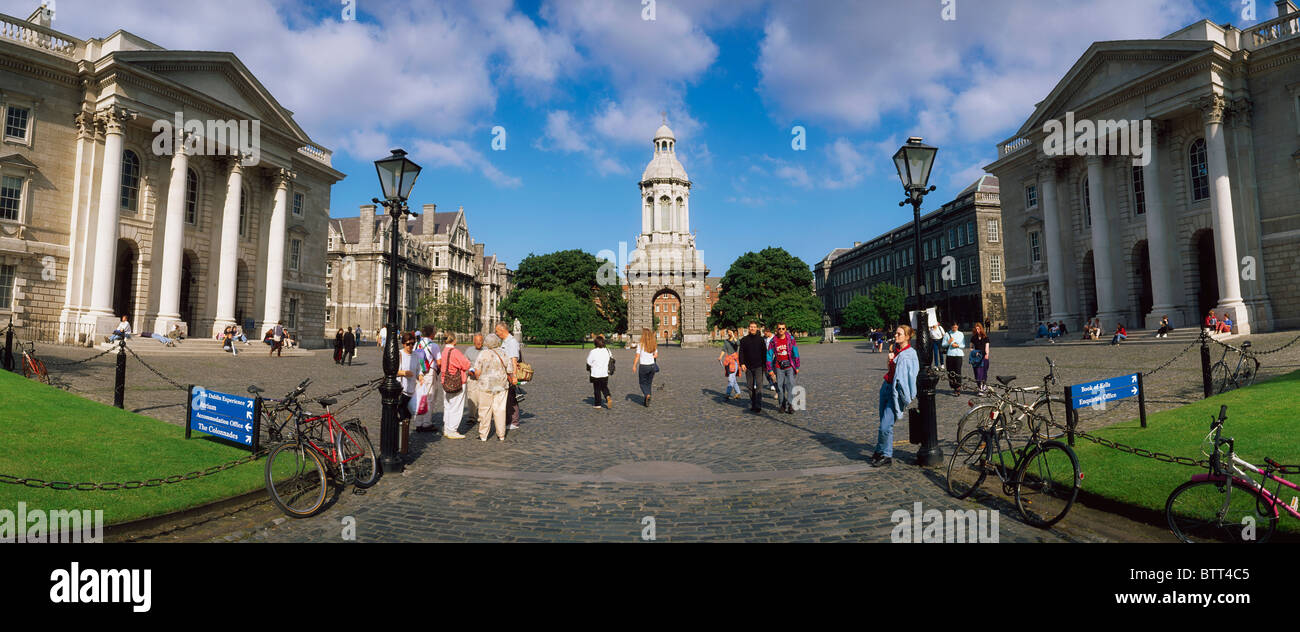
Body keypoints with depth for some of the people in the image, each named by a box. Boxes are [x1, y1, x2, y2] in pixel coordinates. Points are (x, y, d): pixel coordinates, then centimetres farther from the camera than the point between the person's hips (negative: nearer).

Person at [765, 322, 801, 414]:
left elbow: (796, 353, 3)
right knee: (780, 386, 5)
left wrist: (797, 367, 2)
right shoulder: (773, 341, -2)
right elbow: (769, 356, 2)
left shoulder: (791, 339, -2)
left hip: (790, 366, -1)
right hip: (779, 368, 1)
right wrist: (770, 369, -1)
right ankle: (782, 405, 18)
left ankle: (790, 405, -7)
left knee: (791, 385, -9)